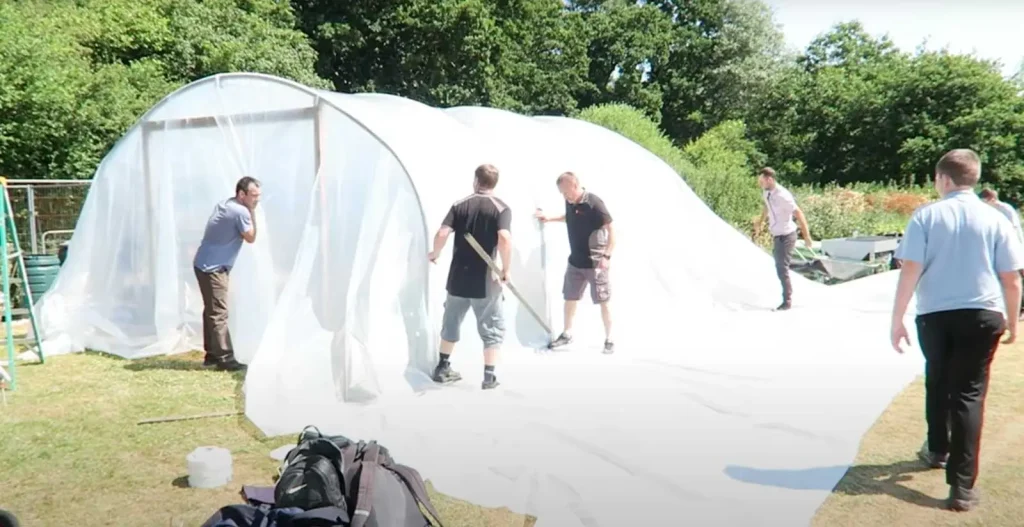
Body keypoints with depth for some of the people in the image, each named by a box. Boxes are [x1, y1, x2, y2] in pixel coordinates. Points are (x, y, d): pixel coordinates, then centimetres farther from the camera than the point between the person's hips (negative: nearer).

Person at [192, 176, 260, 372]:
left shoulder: (224, 205, 12)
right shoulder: (240, 212, -17)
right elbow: (251, 238, -5)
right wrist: (252, 213, -5)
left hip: (205, 265, 10)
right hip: (213, 268, -10)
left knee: (212, 311, 13)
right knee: (219, 313, -10)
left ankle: (212, 354, 19)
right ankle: (225, 358, -9)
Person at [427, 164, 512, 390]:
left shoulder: (460, 205, 2)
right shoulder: (501, 208, -6)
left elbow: (442, 234, -10)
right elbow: (504, 238, -23)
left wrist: (435, 254, 10)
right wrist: (506, 269, -12)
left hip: (458, 277, 3)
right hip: (485, 280, -3)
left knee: (451, 322, 21)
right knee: (493, 328, 10)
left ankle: (443, 368, 31)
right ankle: (489, 376, 8)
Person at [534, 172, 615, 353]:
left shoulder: (594, 202, -21)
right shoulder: (570, 203, 2)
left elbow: (611, 229, -20)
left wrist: (607, 255, -26)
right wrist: (549, 218, 14)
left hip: (595, 263, -7)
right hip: (575, 261, 7)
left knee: (603, 301, 2)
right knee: (569, 298, 16)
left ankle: (609, 339, 12)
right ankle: (567, 334, 31)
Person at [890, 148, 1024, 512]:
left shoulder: (926, 216, -4)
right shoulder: (994, 219, 0)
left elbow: (910, 271, -10)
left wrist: (897, 319, -4)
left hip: (934, 315, 0)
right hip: (982, 315, 0)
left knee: (937, 383, 23)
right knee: (969, 393, 3)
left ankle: (938, 450, 42)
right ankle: (962, 486, -1)